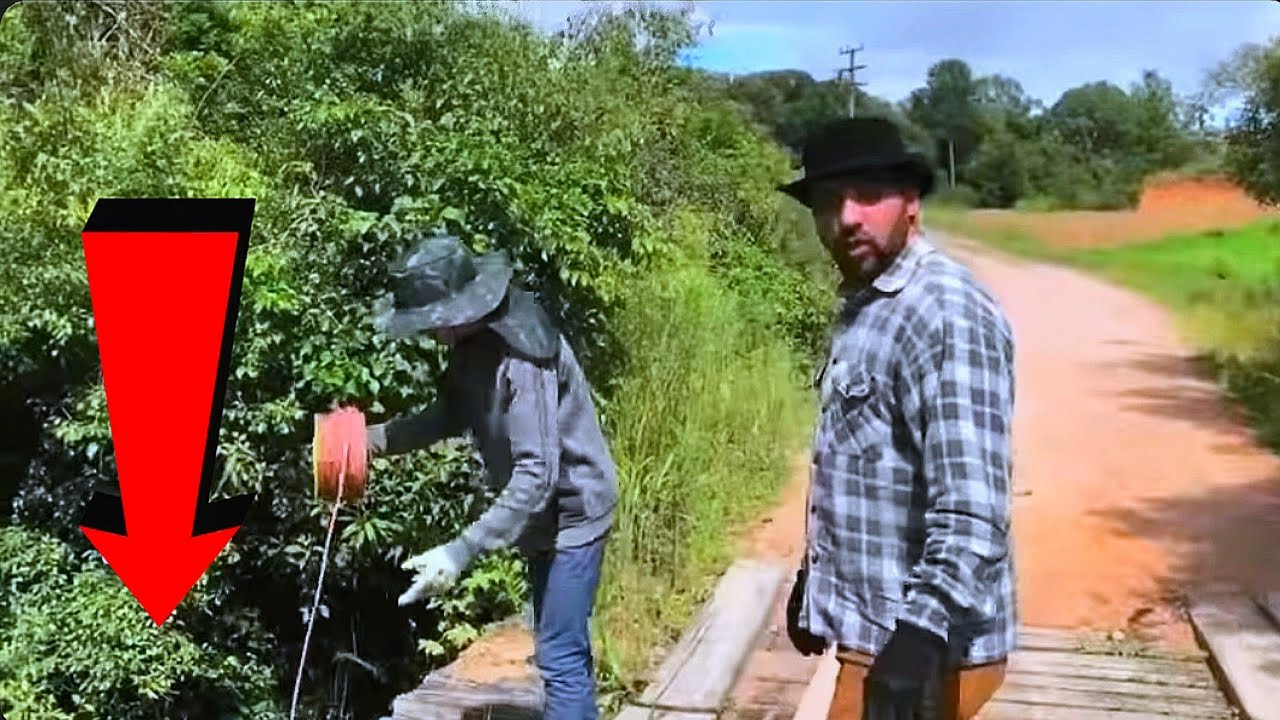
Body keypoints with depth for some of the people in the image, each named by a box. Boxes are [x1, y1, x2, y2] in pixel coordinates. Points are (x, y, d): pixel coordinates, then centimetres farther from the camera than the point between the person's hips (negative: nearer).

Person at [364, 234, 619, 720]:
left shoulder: (520, 356, -32)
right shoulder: (473, 339, -3)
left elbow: (537, 475, -35)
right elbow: (453, 416, 11)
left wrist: (461, 552, -37)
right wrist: (377, 437, -2)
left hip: (571, 510, -9)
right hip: (546, 511, 9)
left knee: (560, 654, -6)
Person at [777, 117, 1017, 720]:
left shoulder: (947, 314, -21)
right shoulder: (861, 307, 10)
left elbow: (972, 507, -28)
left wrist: (920, 643, -34)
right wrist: (814, 579, 20)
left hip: (918, 646, -9)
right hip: (876, 627, 9)